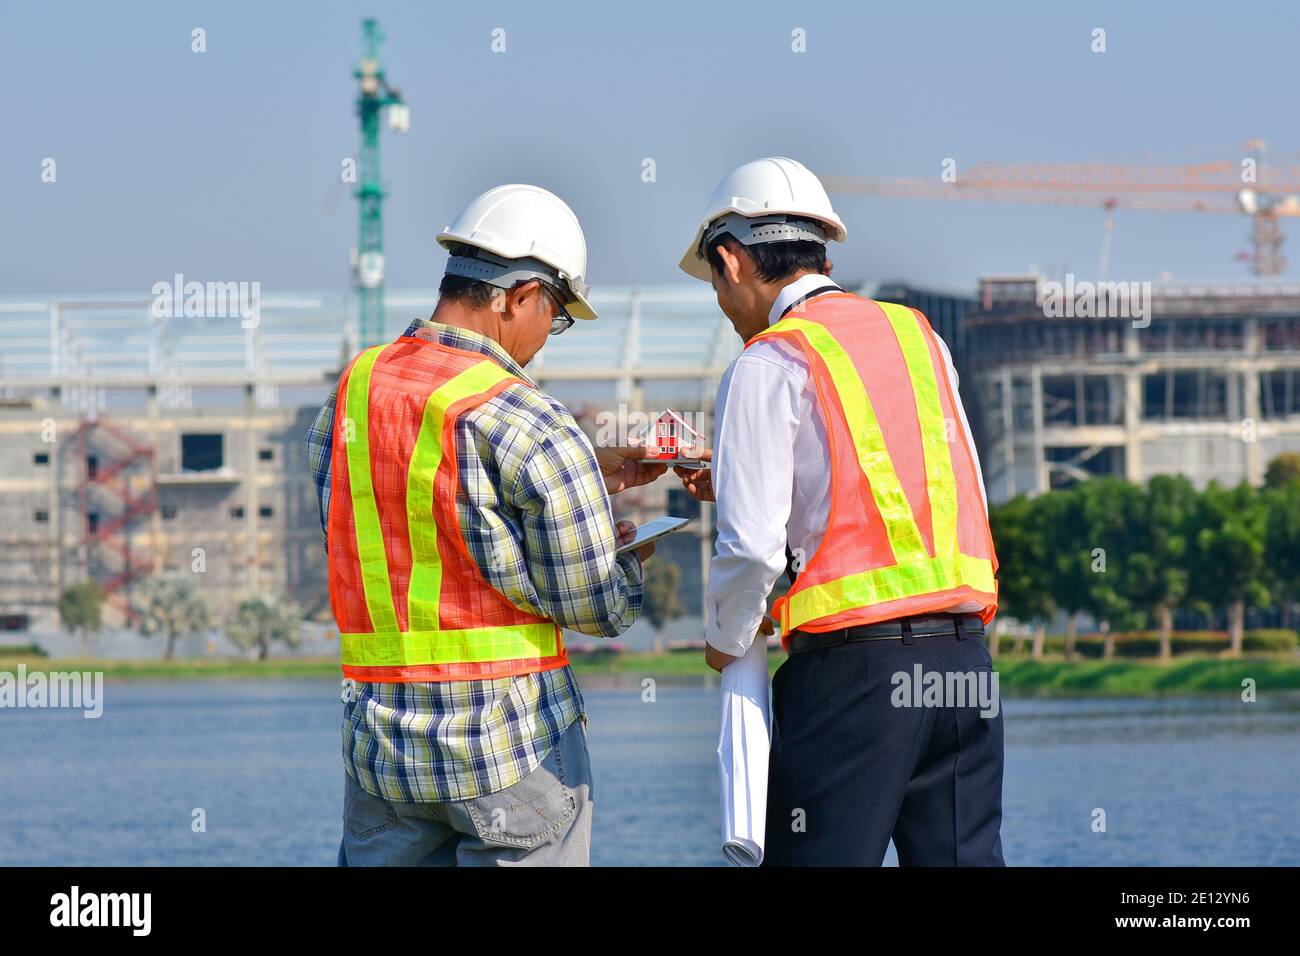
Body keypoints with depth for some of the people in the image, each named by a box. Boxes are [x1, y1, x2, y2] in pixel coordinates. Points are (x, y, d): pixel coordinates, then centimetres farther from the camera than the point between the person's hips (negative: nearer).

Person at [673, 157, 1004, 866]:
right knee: (961, 859, 7)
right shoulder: (917, 335, 16)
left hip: (853, 665, -6)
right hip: (962, 655, 6)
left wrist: (725, 641, 10)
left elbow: (752, 546, -10)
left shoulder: (770, 364, -4)